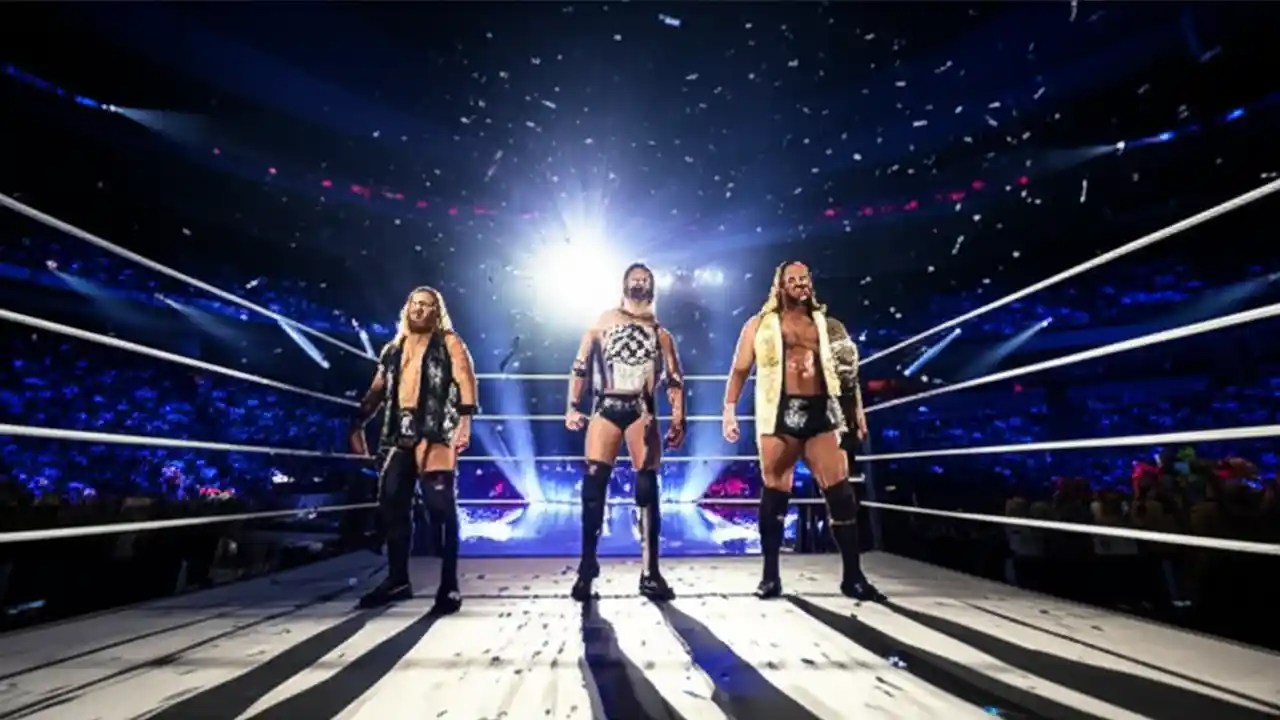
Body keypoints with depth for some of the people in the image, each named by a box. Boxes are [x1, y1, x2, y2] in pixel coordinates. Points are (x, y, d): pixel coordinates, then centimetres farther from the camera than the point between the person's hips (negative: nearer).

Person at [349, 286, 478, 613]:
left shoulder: (449, 343, 6)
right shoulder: (394, 349, 23)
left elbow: (465, 380, -6)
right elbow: (377, 391, 23)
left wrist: (464, 420, -20)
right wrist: (358, 425, 15)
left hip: (436, 434, -6)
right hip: (399, 436, 6)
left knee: (441, 508, -7)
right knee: (391, 506, 5)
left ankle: (449, 586, 0)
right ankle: (398, 579, 19)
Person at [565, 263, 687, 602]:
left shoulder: (660, 332, 13)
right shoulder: (601, 323, 12)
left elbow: (675, 381, 9)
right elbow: (580, 367, 9)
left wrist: (678, 422, 0)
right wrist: (573, 406, 0)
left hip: (641, 411, 1)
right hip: (606, 408, 0)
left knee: (647, 488, -2)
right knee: (594, 483, -8)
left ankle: (650, 573, 6)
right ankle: (587, 567, 5)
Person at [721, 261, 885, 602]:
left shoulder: (826, 325, 17)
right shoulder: (759, 325, 11)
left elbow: (846, 371, 17)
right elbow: (739, 370, 8)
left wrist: (857, 408, 7)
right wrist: (729, 410, -2)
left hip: (821, 413, 3)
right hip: (780, 414, -2)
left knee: (841, 492, -2)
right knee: (774, 494, 2)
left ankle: (853, 576, 10)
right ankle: (770, 576, 13)